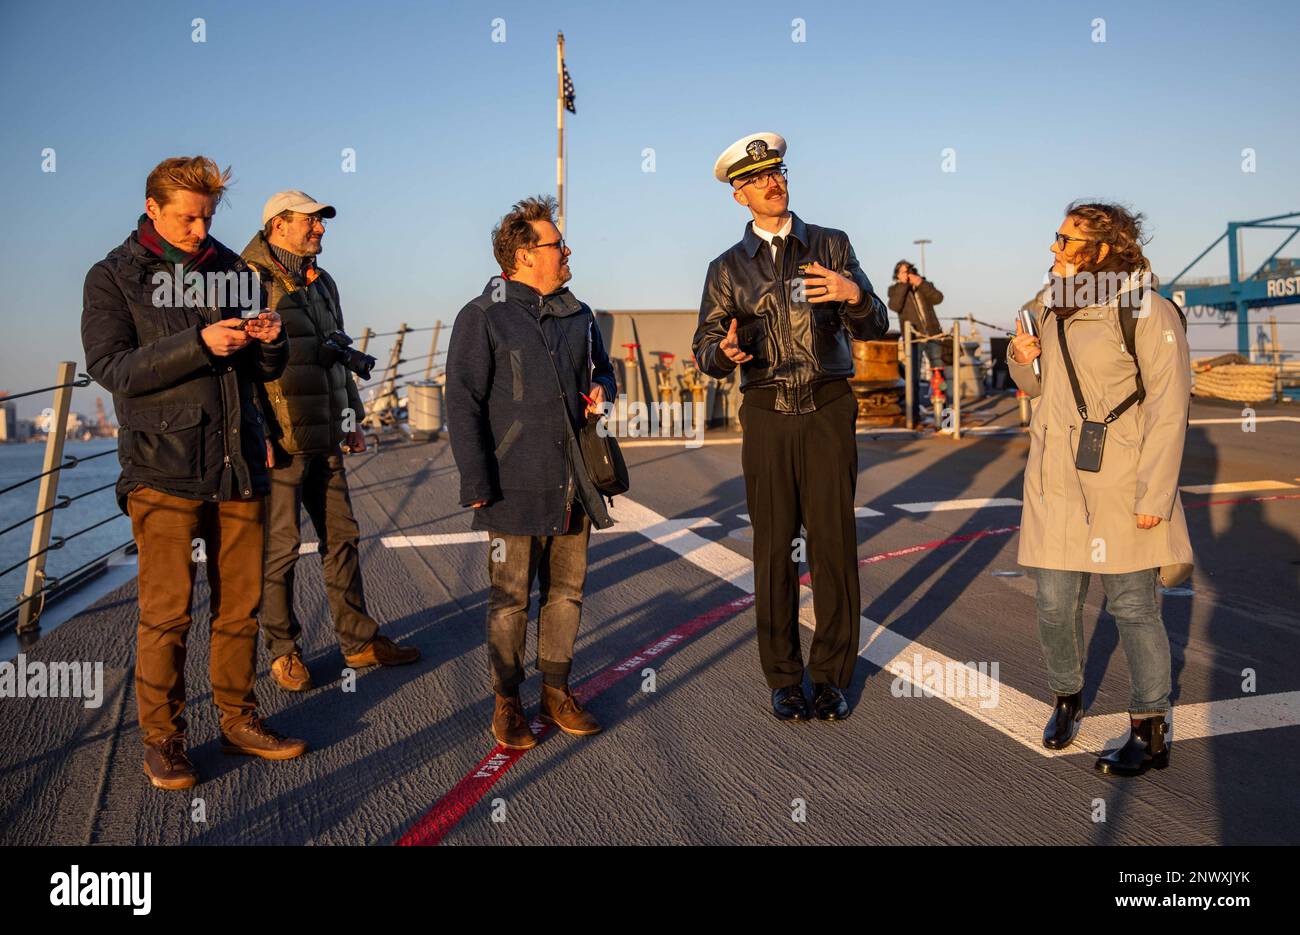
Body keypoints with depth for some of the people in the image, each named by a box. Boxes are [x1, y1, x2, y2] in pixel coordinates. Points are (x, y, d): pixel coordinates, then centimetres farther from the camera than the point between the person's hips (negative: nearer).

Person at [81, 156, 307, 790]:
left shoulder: (233, 269, 14)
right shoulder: (113, 277, 2)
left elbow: (263, 370, 16)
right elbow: (110, 368, -11)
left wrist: (270, 342, -8)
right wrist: (199, 343, -21)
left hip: (238, 465, 4)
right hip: (164, 470, -4)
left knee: (241, 605, 9)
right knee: (167, 612, -1)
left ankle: (238, 720, 23)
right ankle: (161, 739, 13)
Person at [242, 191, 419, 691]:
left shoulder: (322, 283, 17)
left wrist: (352, 417, 21)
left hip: (326, 440, 8)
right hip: (279, 442, -8)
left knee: (342, 537, 12)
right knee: (280, 547, 2)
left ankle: (359, 640, 23)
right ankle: (283, 649, 17)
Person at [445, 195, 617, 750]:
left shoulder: (577, 315, 14)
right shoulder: (483, 317, -5)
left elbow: (602, 368, 29)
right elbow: (463, 405, -8)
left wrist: (601, 389, 4)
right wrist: (477, 484, -14)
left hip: (574, 485, 6)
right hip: (517, 487, -6)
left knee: (567, 591, 11)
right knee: (510, 598, 2)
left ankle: (556, 692, 25)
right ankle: (507, 703, 16)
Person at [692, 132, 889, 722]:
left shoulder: (831, 246, 9)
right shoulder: (727, 269, 11)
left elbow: (875, 328, 2)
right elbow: (705, 352, 5)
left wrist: (853, 294, -19)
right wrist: (724, 351, -19)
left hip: (828, 412, 0)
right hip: (766, 415, 1)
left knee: (835, 545, -1)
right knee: (775, 550, 2)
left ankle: (831, 675, 12)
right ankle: (783, 678, 14)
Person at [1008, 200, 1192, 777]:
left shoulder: (1148, 312, -9)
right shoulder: (1049, 306, 10)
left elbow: (1168, 409, -11)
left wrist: (1154, 495, -15)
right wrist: (1022, 357, 0)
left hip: (1119, 483, -5)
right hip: (1055, 480, 6)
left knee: (1132, 606, 2)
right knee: (1055, 604, 8)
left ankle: (1151, 733, 16)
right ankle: (1067, 699, 31)